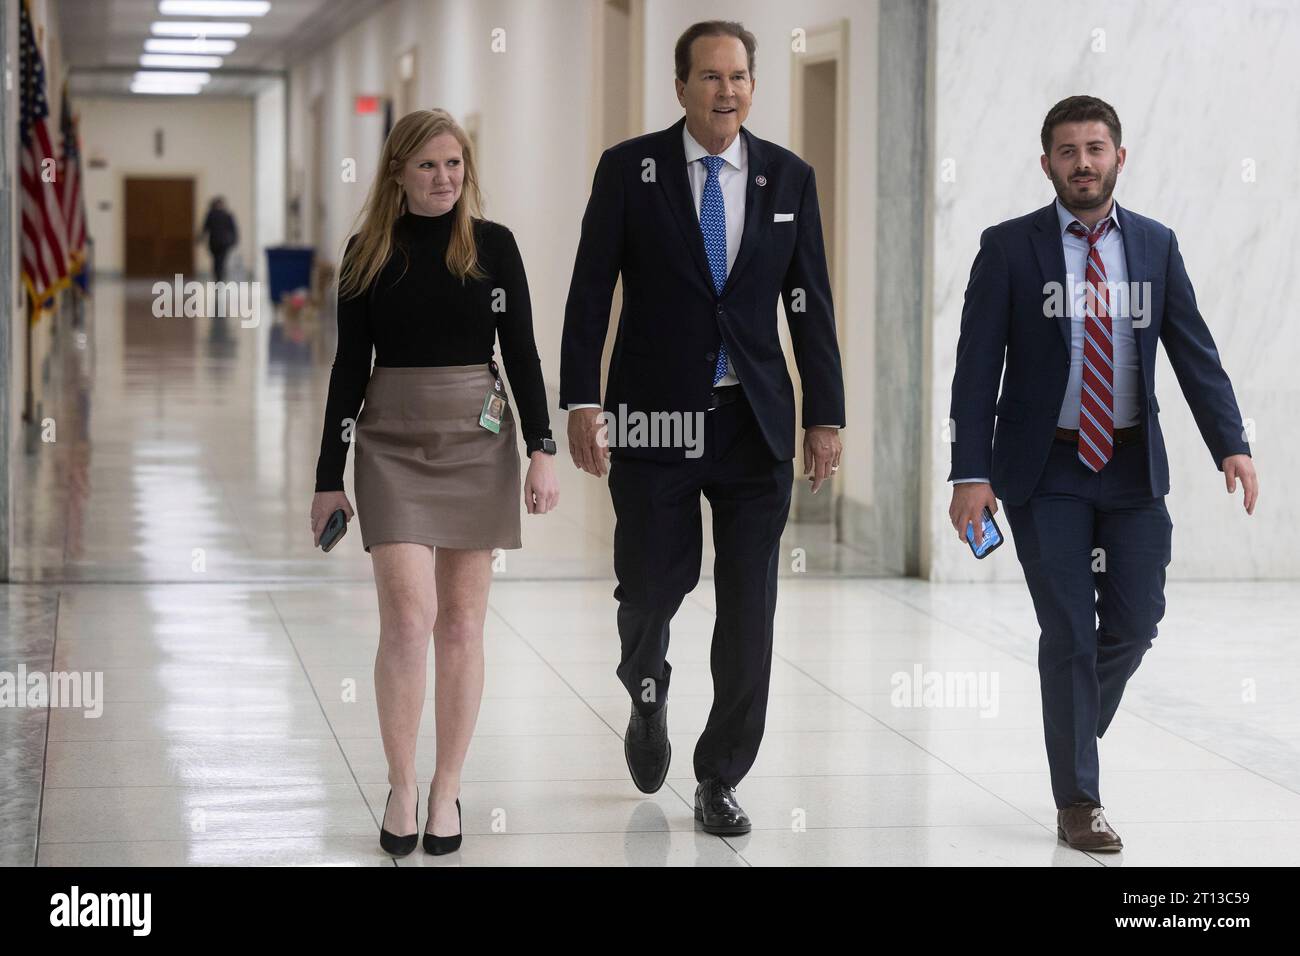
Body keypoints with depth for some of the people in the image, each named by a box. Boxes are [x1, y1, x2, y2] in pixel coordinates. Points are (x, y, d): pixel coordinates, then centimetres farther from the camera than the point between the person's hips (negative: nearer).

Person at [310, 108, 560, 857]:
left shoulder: (493, 245, 2)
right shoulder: (369, 252, 3)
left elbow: (522, 351, 3)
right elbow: (350, 367, 5)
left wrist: (543, 450, -6)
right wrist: (329, 477, 3)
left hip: (479, 441, 1)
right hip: (393, 444, -1)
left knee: (462, 622, 4)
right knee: (409, 617, -11)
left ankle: (448, 791, 13)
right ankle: (402, 789, 3)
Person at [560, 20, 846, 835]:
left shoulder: (789, 178, 5)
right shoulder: (629, 170, -1)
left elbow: (811, 305, 6)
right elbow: (591, 293, -2)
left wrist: (826, 416, 2)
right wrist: (582, 402, -10)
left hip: (755, 423, 2)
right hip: (655, 420, -2)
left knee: (749, 611, 1)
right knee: (653, 586, 1)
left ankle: (721, 781, 14)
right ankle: (648, 695, 37)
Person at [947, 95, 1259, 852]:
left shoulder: (1157, 246, 5)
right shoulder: (1010, 248, -4)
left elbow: (1195, 354, 0)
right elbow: (977, 367, -6)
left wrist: (1232, 444, -14)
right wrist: (971, 474, -14)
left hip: (1132, 466, 3)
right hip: (1045, 469, -3)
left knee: (1136, 620, 3)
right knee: (1069, 631, -2)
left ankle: (1076, 729, 33)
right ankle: (1078, 799, 10)